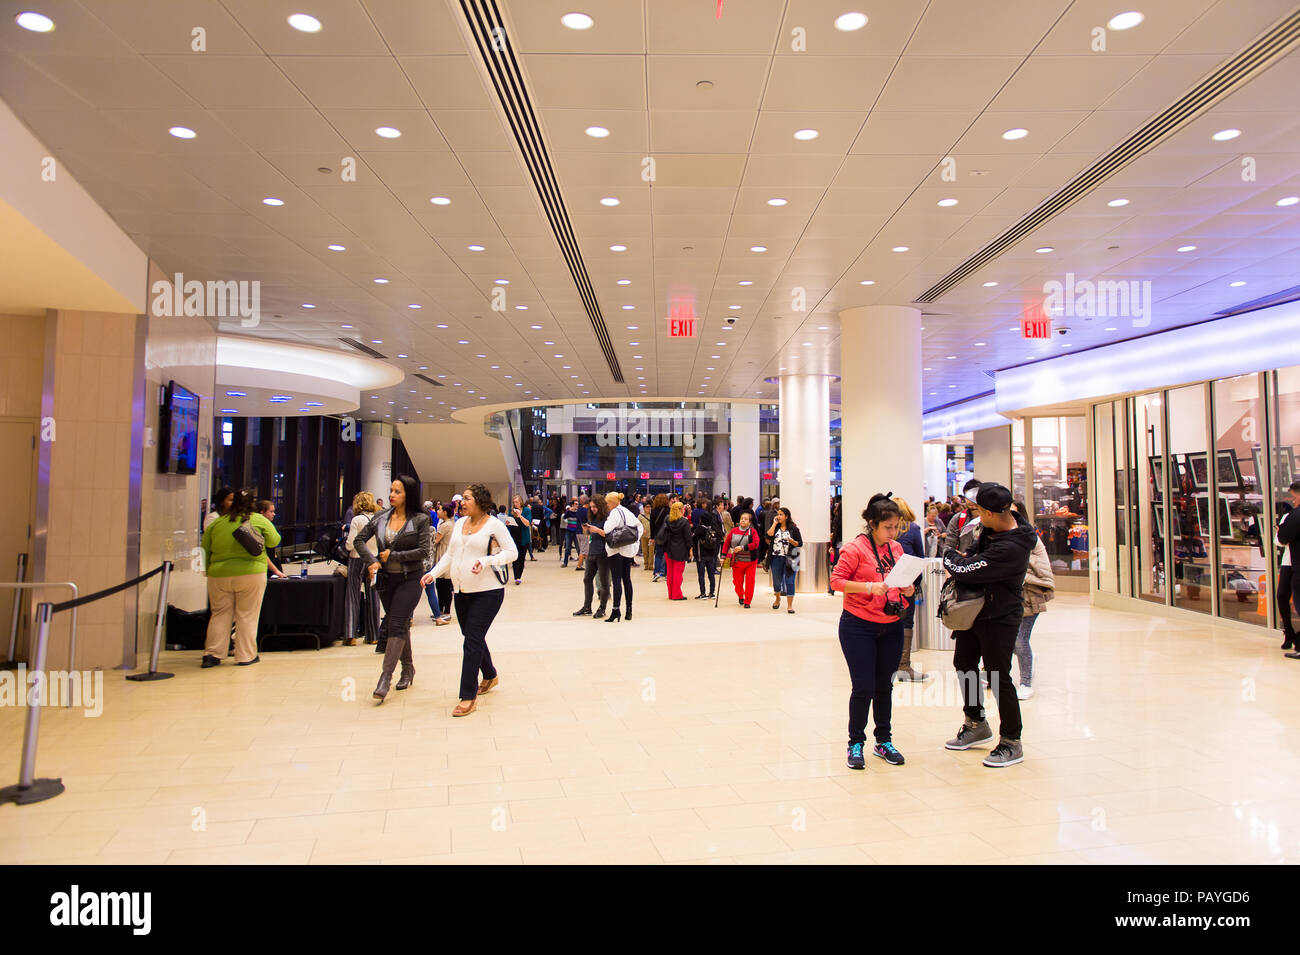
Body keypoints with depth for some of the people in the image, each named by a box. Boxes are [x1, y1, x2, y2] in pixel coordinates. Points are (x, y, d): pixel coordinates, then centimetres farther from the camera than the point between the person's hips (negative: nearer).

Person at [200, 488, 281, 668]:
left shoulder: (215, 524, 8)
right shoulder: (259, 520, 0)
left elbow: (205, 552, 11)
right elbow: (274, 541, 9)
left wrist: (208, 571, 22)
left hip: (219, 574, 3)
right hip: (250, 574, -3)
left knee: (220, 614, 12)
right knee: (247, 616, 4)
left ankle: (212, 654, 8)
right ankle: (245, 656, 8)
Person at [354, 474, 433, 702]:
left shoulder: (420, 520, -8)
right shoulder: (382, 516, 5)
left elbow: (423, 551, -14)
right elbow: (360, 539, 9)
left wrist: (393, 555, -14)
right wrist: (372, 560, -6)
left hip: (409, 578, -5)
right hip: (386, 578, 5)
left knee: (397, 625, -11)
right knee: (400, 624, 15)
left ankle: (385, 677, -10)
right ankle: (408, 669, 29)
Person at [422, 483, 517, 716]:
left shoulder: (494, 524, -7)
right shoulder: (460, 523, 12)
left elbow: (512, 552, -8)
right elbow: (450, 554, 19)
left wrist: (486, 561, -21)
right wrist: (433, 573, 6)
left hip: (487, 591, -7)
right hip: (462, 591, 7)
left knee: (472, 641, -10)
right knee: (473, 638, 16)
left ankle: (468, 697, -5)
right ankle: (490, 676, 40)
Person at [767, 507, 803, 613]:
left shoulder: (793, 528, -1)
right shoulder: (775, 527, 8)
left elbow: (800, 544, -1)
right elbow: (769, 535, -12)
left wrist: (792, 541, -19)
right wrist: (774, 524, -7)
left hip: (789, 559, -3)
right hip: (776, 558, 3)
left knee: (789, 582, -4)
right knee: (777, 580, 15)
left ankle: (789, 605, 1)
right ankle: (777, 599, 40)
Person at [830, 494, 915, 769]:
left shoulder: (896, 548, 8)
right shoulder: (855, 548, -11)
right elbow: (836, 580, -13)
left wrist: (907, 589, -3)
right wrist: (869, 586, -25)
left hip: (891, 626, 5)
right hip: (859, 625, -5)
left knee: (885, 685, 12)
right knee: (863, 687, -3)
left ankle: (884, 741, 26)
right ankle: (856, 744, 14)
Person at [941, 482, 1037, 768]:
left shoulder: (1010, 549, -33)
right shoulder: (997, 525, -3)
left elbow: (965, 570, -29)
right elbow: (977, 553, 17)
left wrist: (949, 555, -10)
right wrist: (962, 556, -1)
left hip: (999, 619, -10)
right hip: (975, 610, 10)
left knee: (998, 678, 1)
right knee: (964, 664, 19)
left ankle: (1012, 743, 19)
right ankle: (976, 725, 37)